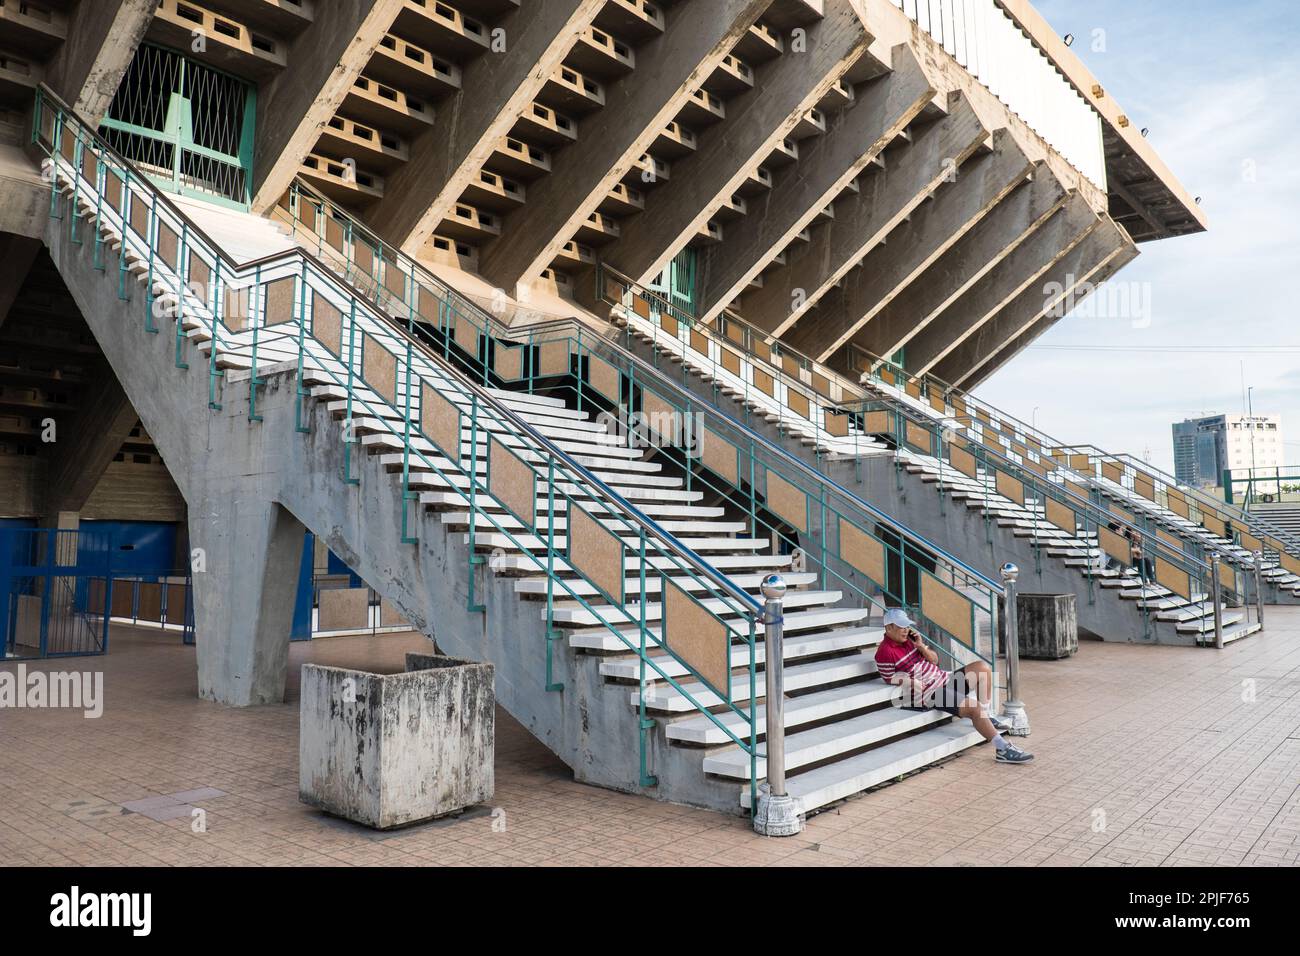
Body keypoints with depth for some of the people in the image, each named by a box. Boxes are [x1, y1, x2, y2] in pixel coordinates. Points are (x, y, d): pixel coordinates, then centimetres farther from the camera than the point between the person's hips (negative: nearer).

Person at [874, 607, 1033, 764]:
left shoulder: (910, 638, 10)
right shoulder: (885, 653, -15)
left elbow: (934, 660, 12)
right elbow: (892, 679, -12)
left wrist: (921, 646, -4)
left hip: (944, 678, 9)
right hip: (929, 694, -9)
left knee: (982, 668, 1)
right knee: (974, 707, -23)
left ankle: (984, 717, 8)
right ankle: (1003, 749, -19)